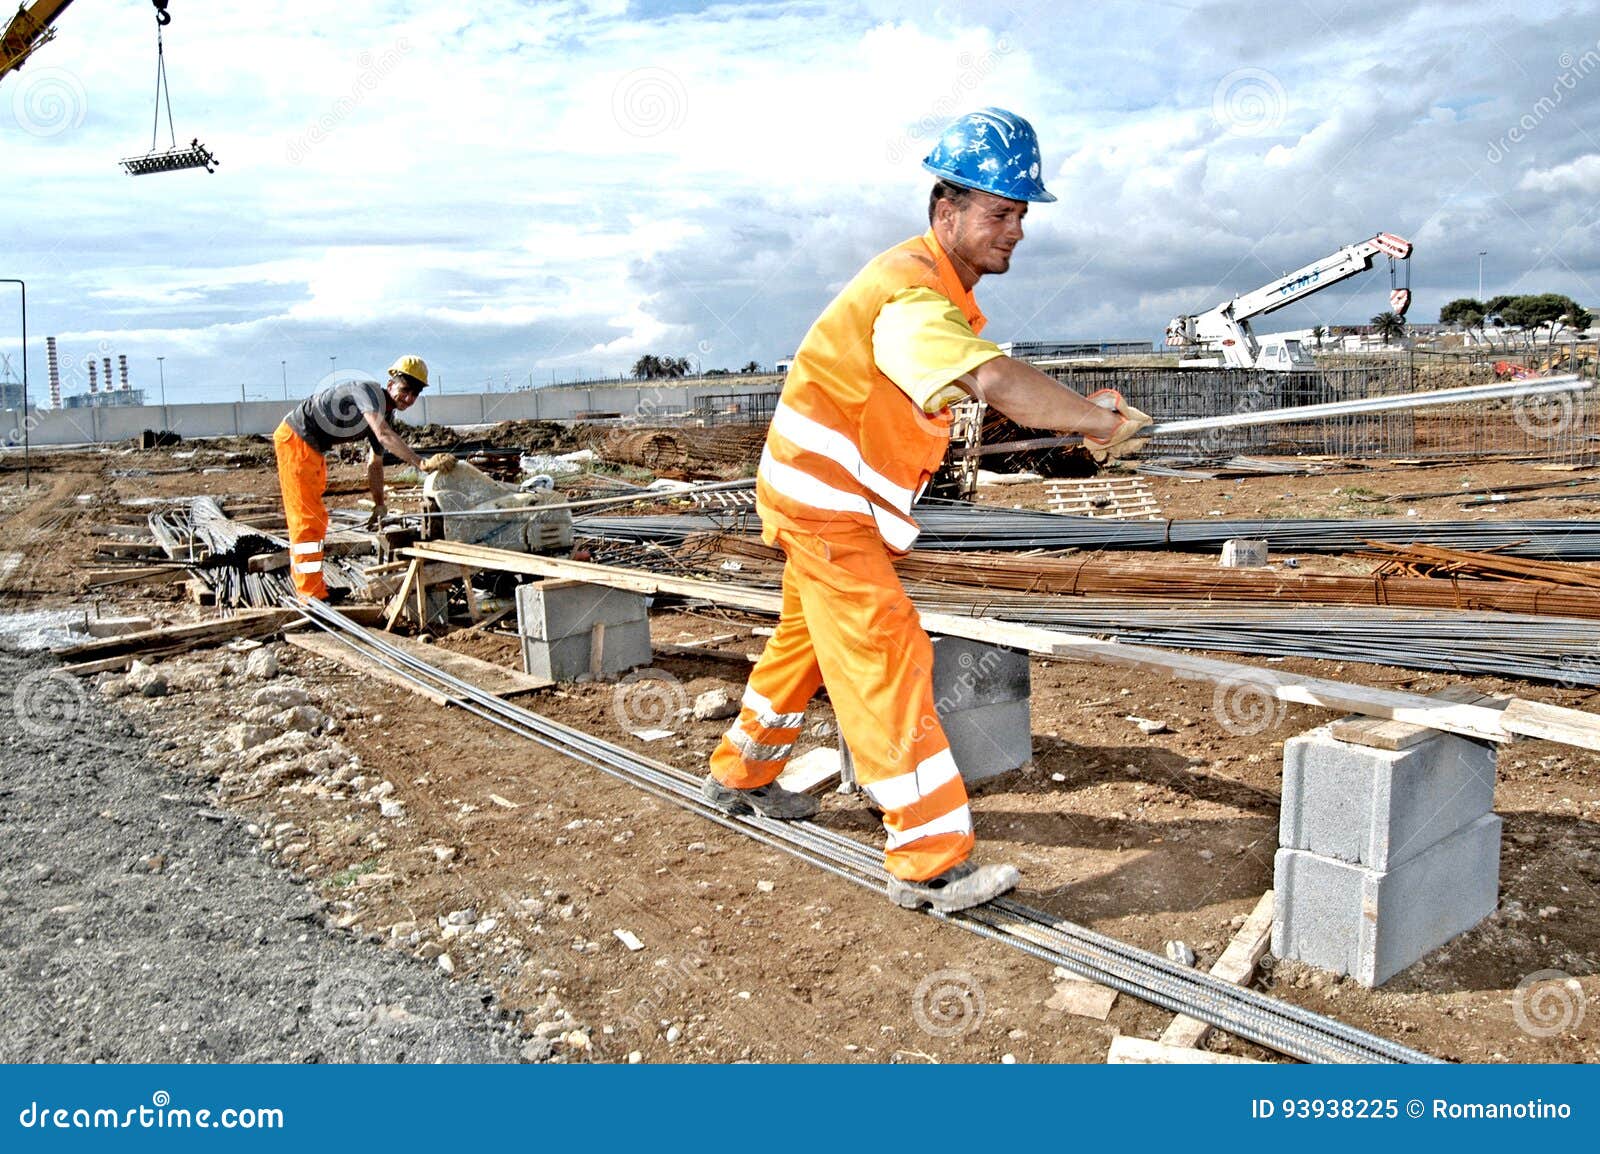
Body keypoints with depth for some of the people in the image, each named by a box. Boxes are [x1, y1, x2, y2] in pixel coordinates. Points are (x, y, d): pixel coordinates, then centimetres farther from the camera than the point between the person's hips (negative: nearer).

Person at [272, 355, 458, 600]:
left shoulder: (386, 416, 6)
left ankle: (310, 583, 32)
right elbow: (384, 435, -39)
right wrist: (422, 464, -46)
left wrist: (379, 505, 11)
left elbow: (375, 463, 14)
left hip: (313, 449, 10)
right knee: (307, 518, -10)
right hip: (295, 440, -10)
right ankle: (312, 595, -8)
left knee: (315, 517, 19)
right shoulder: (369, 390, -23)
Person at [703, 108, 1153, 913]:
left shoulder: (942, 288, 11)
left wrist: (1080, 412, -8)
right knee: (887, 661, -12)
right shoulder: (911, 290, -25)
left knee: (808, 640, 22)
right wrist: (1100, 420, -35)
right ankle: (930, 864, -8)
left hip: (840, 500, 10)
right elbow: (995, 380, -40)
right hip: (825, 500, -10)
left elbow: (991, 389, 6)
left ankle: (740, 776, 41)